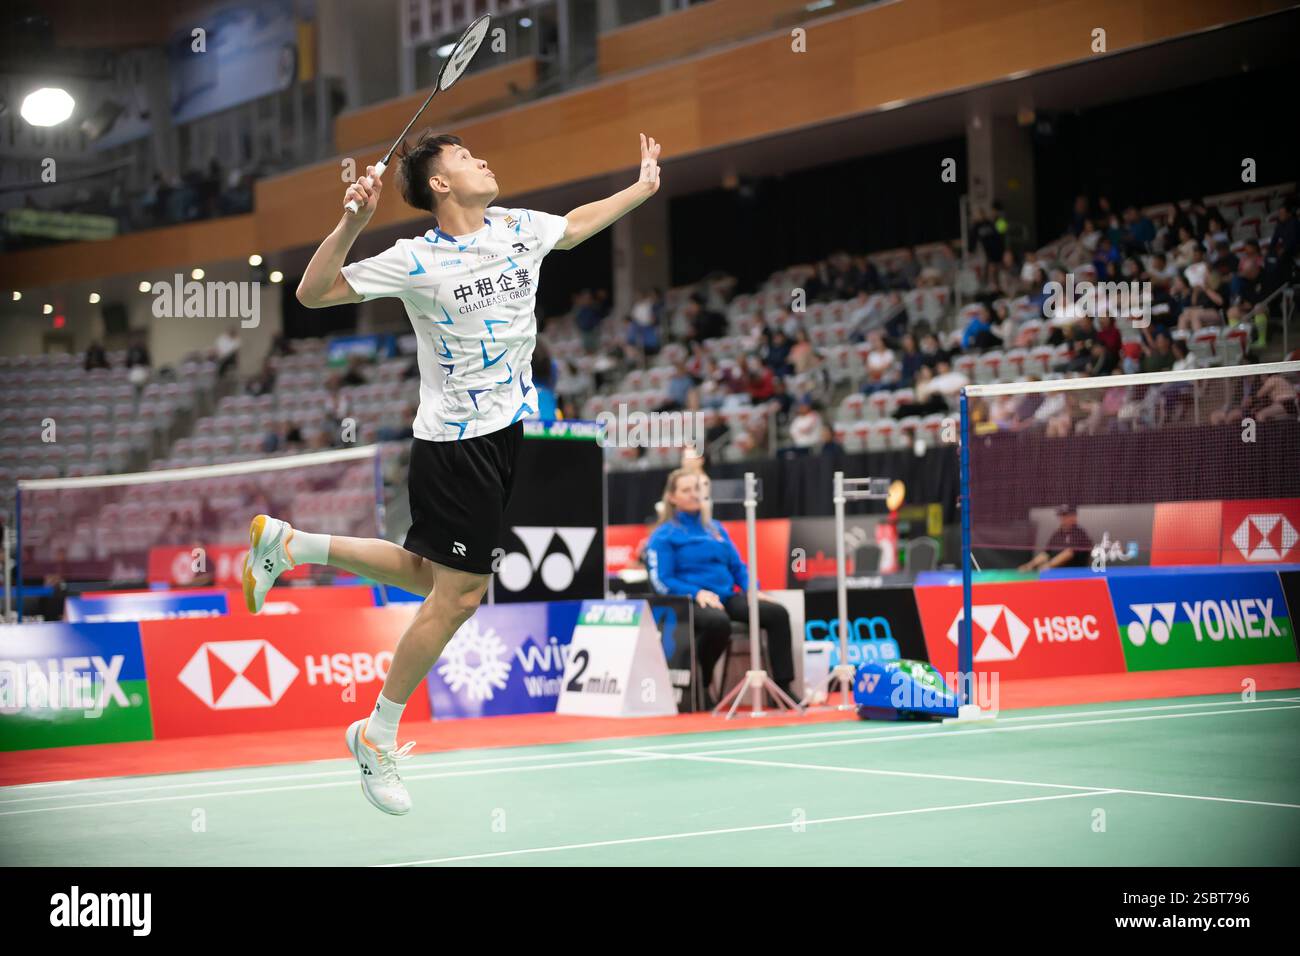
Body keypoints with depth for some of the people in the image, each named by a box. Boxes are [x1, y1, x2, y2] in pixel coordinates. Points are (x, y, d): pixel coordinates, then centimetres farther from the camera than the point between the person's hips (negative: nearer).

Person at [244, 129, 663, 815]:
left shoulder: (520, 228, 4)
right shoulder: (417, 261, -14)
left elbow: (578, 223, 26)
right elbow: (313, 293, -12)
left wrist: (643, 186, 29)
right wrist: (352, 223, -24)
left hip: (506, 428, 7)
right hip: (455, 443, -7)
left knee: (433, 578, 15)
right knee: (458, 595, -4)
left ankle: (287, 543, 28)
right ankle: (377, 737, 11)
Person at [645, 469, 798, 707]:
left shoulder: (715, 528, 21)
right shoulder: (664, 535, 3)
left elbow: (737, 566, 21)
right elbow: (662, 581, -6)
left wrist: (753, 589, 1)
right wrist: (697, 593, -20)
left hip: (727, 597, 6)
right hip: (690, 602, -6)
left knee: (777, 614, -17)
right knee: (718, 623, -40)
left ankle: (784, 686, -16)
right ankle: (699, 686, -17)